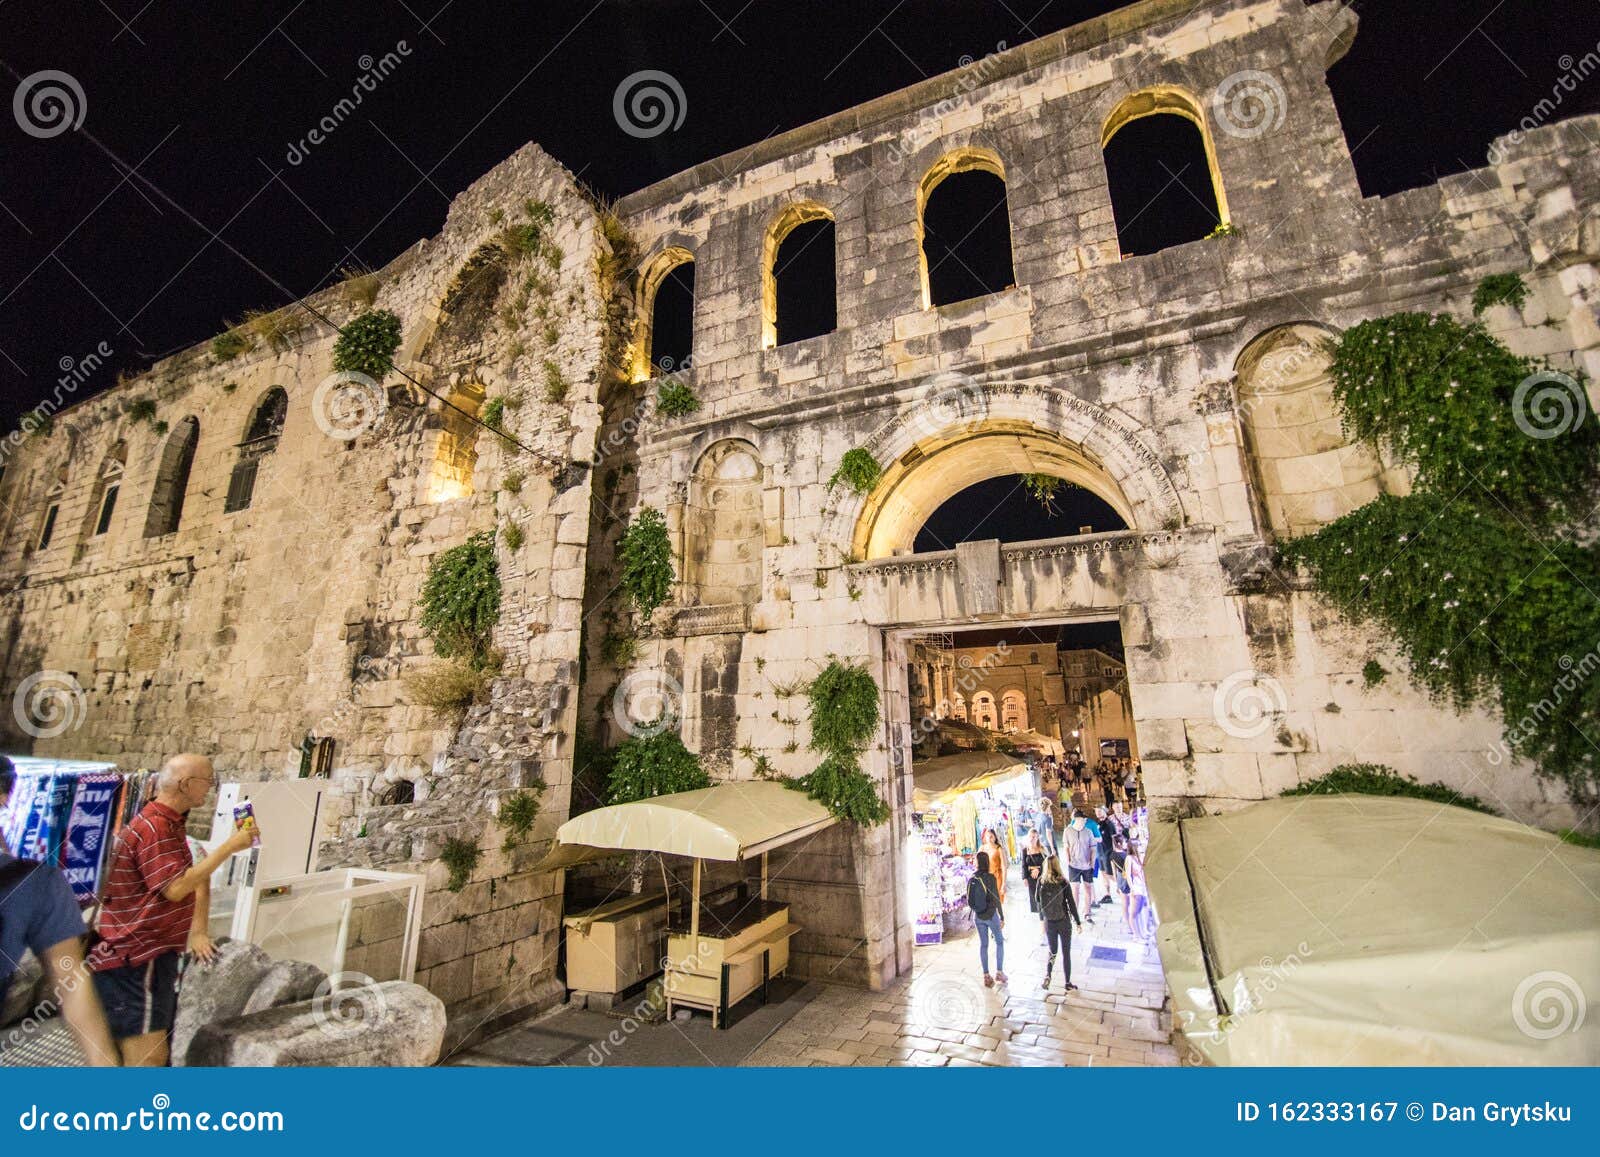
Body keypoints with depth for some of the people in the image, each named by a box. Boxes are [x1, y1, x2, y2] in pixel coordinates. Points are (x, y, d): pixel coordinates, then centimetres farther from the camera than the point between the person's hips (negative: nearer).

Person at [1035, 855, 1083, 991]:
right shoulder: (1063, 883, -16)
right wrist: (1078, 922, 0)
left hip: (1049, 923, 2)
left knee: (1052, 951, 17)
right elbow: (1071, 904, -12)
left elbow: (1039, 902, -1)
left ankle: (1047, 975, -2)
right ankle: (1067, 983, 22)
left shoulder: (1041, 882, -8)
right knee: (1066, 953, 14)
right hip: (1064, 922, -2)